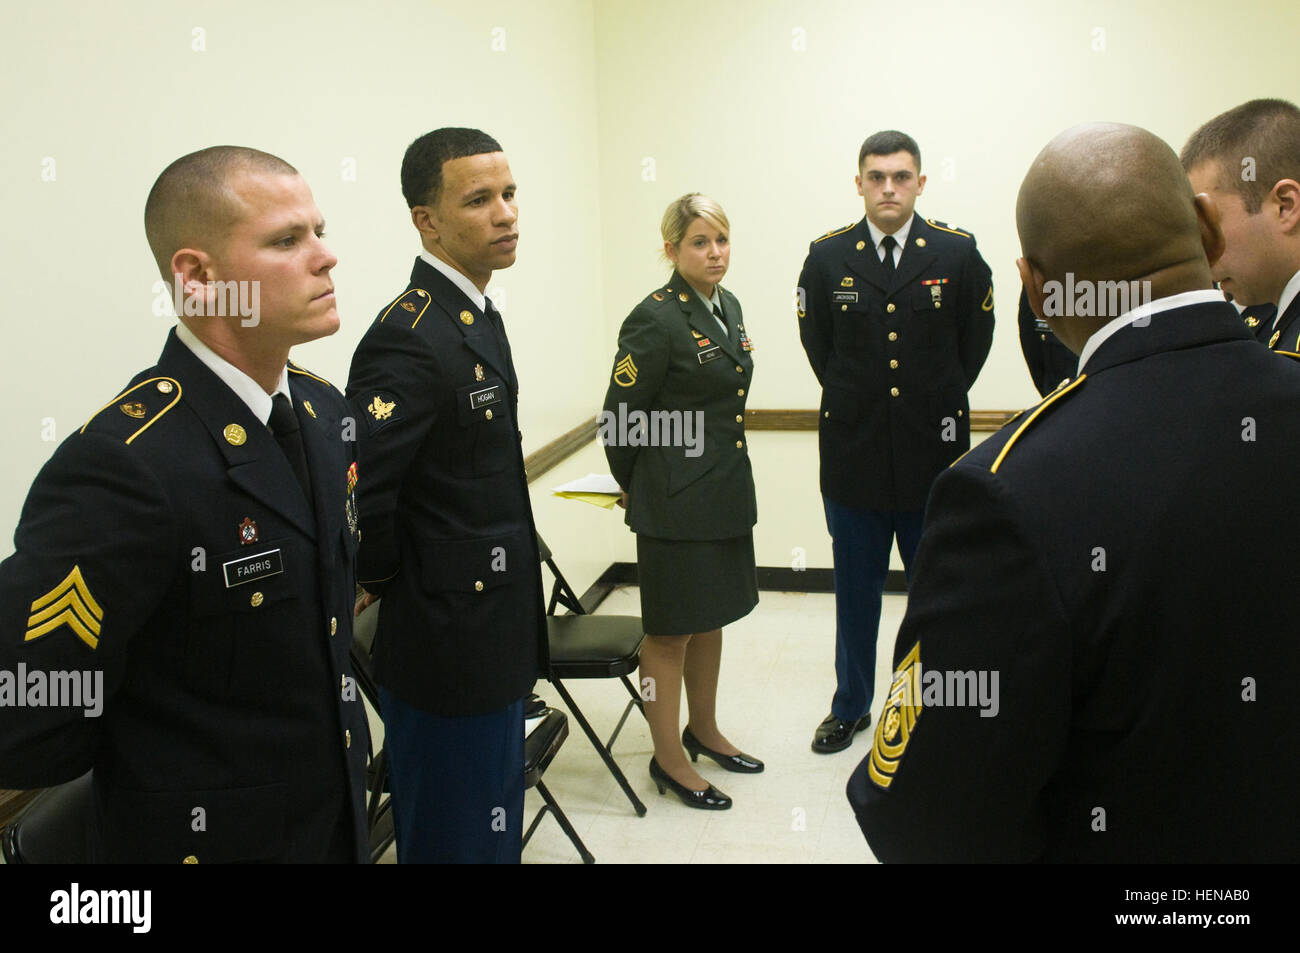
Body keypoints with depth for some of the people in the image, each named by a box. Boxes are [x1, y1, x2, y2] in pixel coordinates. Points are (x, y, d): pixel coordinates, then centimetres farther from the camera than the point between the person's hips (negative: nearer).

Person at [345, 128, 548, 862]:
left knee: (497, 831, 24)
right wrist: (381, 580, -13)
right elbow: (357, 497, -30)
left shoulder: (476, 314, 8)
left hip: (497, 643, 9)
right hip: (449, 650, -9)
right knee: (458, 837, 9)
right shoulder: (409, 338, -23)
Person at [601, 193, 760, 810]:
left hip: (726, 492, 8)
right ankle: (667, 759, 20)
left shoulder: (728, 306, 9)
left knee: (712, 616, 20)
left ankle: (703, 730, 38)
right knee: (671, 629, 5)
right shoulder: (655, 319, -16)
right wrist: (635, 486, 0)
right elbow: (621, 416, -12)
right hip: (675, 502, -8)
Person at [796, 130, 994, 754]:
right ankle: (851, 706, 28)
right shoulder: (827, 257, 1)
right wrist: (854, 402, 10)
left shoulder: (958, 254, -1)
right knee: (855, 591, 12)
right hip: (853, 451, 1)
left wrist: (939, 404, 9)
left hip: (934, 451, 0)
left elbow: (975, 340, 9)